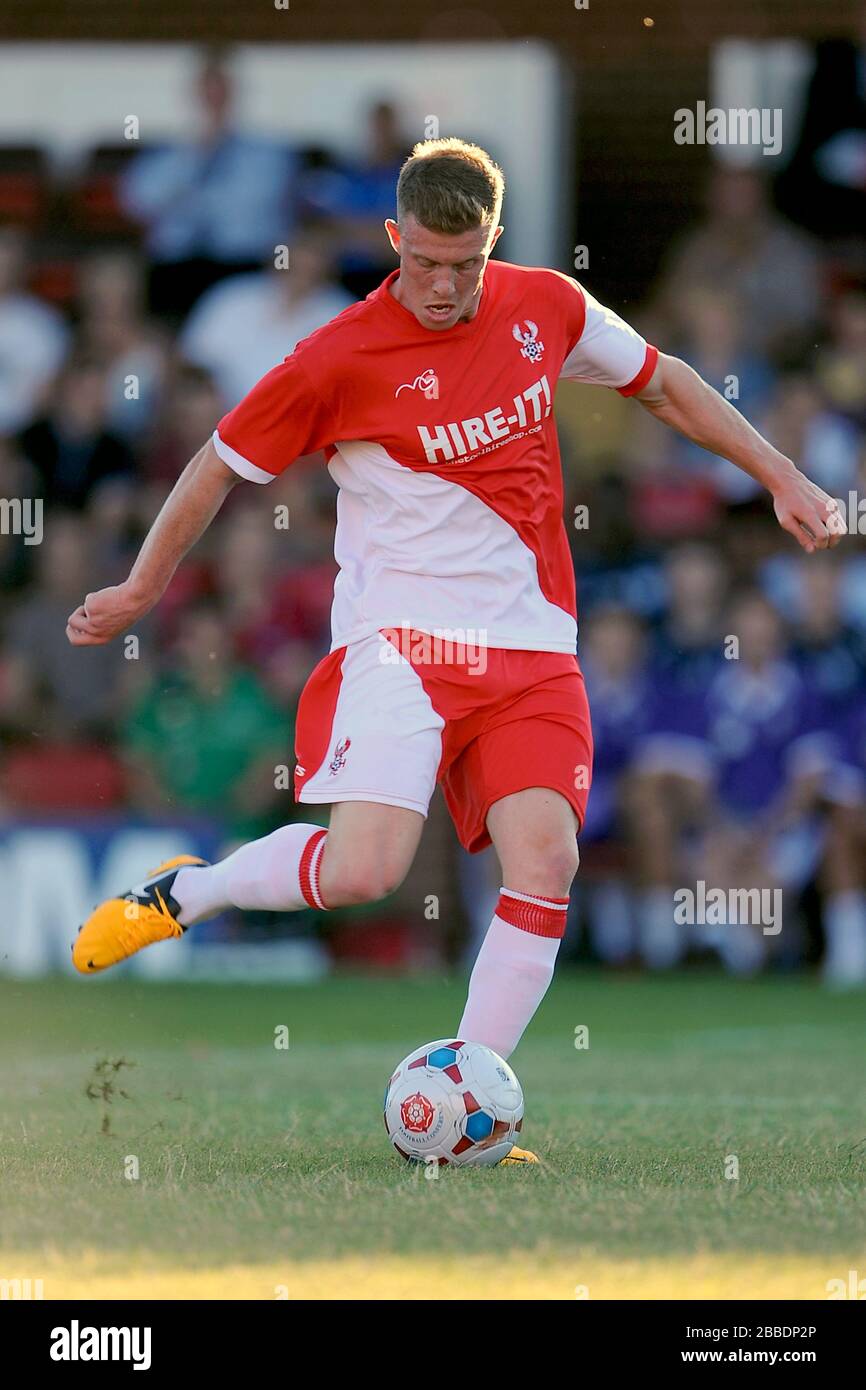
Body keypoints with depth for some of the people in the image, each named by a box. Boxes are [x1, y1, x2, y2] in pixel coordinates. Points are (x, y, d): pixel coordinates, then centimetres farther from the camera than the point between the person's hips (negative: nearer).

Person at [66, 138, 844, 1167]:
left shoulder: (547, 306, 4)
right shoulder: (341, 359, -10)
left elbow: (663, 384, 22)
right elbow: (221, 467, 4)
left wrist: (781, 478, 22)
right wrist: (141, 591, 13)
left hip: (530, 647, 4)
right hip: (401, 637, -4)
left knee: (545, 861, -15)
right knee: (361, 870, -23)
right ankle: (180, 894, 7)